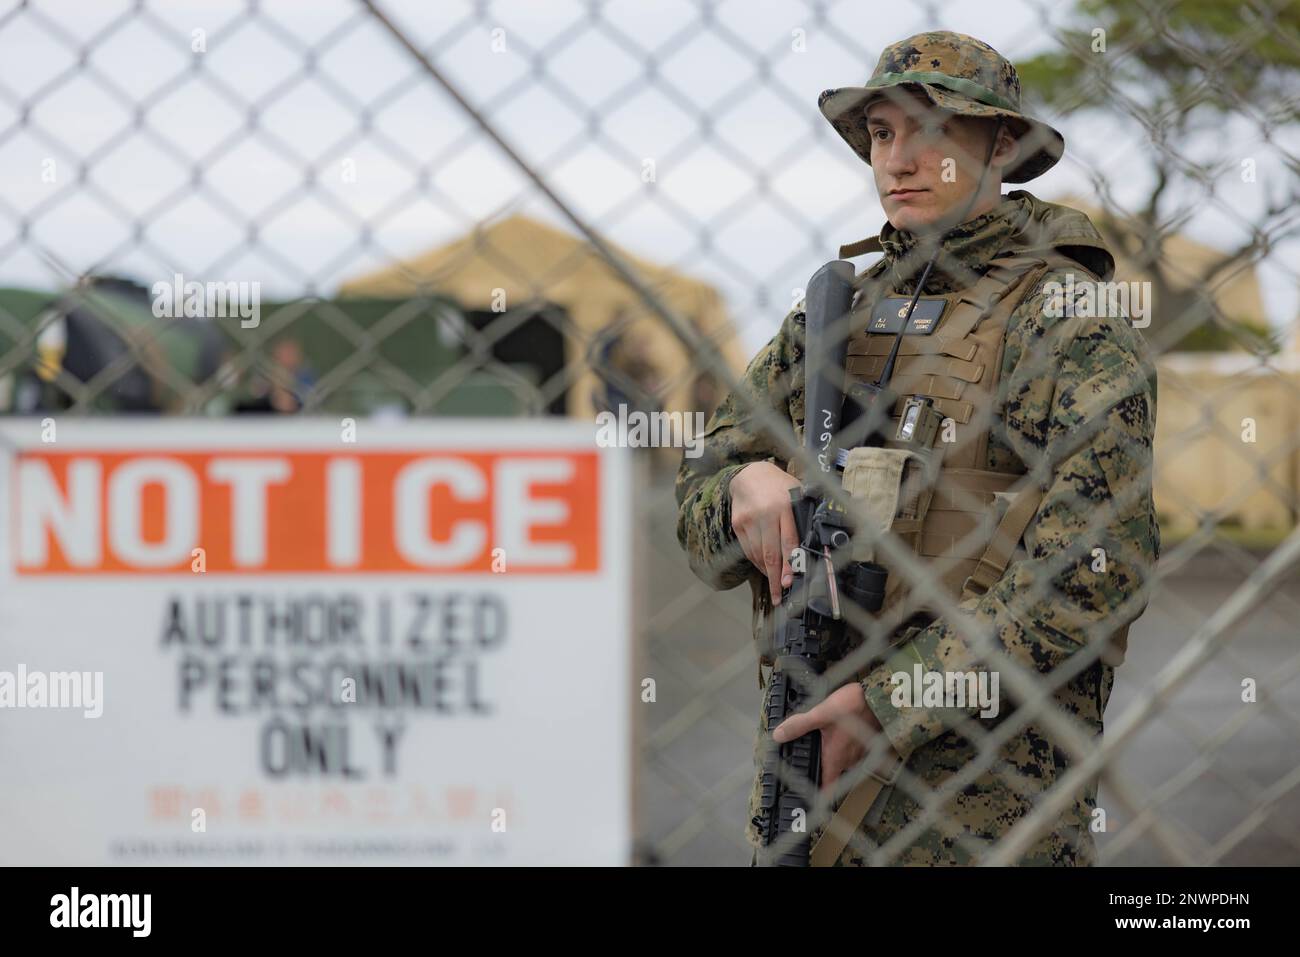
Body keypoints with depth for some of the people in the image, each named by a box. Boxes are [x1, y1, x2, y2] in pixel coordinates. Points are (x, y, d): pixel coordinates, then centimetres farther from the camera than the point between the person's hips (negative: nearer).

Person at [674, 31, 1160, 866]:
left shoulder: (1068, 314, -5)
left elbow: (1098, 564, -15)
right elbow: (698, 507, 15)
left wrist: (891, 703, -17)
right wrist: (745, 486, -10)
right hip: (807, 755, 5)